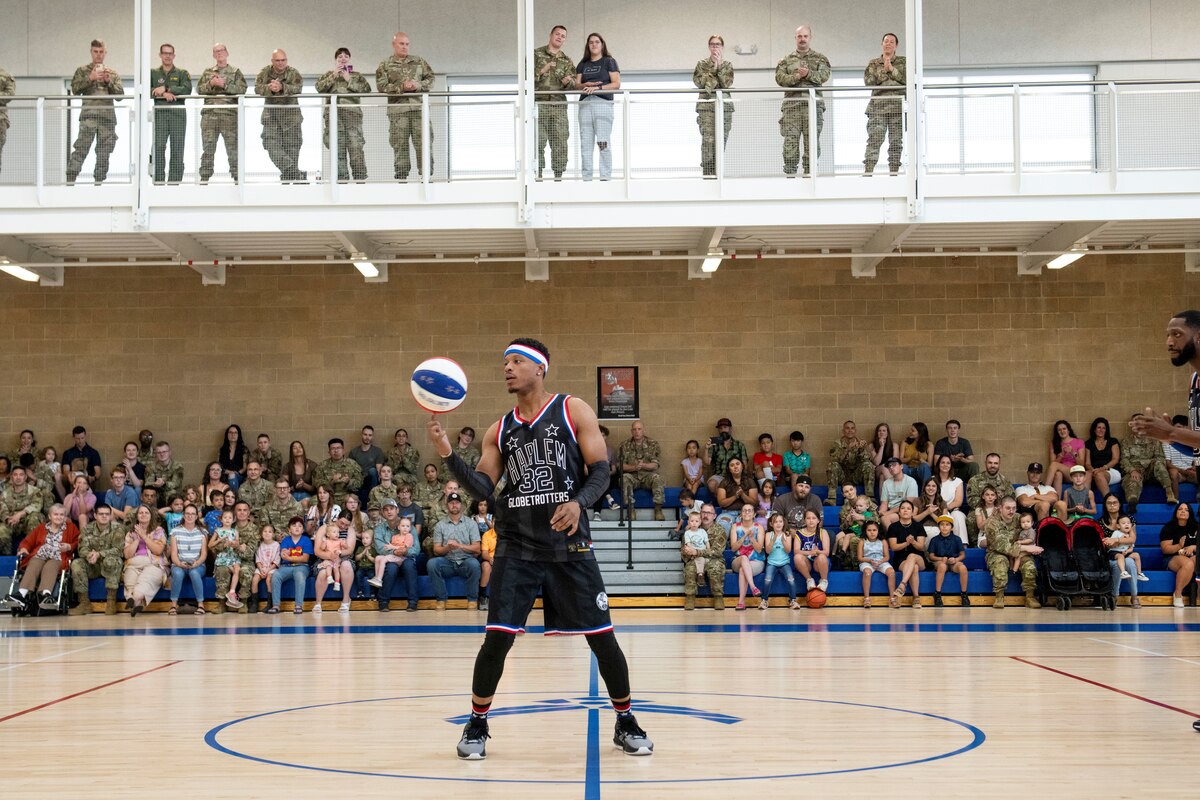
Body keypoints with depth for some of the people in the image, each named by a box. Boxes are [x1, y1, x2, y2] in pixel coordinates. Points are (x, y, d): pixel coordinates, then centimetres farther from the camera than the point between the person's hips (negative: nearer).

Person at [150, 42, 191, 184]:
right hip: (159, 113, 0)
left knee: (177, 149, -2)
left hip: (178, 113, 0)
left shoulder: (182, 73, 14)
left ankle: (175, 181, 0)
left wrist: (166, 89, -12)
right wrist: (163, 94, -13)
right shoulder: (153, 73, 17)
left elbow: (187, 89, -5)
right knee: (159, 147, -11)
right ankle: (158, 181, -12)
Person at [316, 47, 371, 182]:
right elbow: (319, 87, 5)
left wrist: (349, 80, -1)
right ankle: (341, 178, -1)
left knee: (355, 146, -13)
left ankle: (360, 177, -10)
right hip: (333, 113, 2)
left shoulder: (357, 75, 20)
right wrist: (334, 75, 0)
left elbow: (366, 89, 3)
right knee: (337, 147, -4)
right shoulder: (329, 75, 24)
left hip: (352, 112, -1)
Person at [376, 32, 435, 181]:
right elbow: (381, 86, -2)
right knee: (400, 144, -1)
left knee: (423, 141, -4)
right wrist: (401, 87, -13)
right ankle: (401, 175, 4)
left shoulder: (419, 61, 16)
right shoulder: (385, 65, 8)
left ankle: (426, 173, 0)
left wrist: (419, 85, -6)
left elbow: (430, 78, 14)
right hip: (397, 109, -1)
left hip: (419, 107, 1)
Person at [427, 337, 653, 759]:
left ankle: (626, 722, 19)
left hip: (570, 547, -2)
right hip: (516, 548, 2)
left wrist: (578, 502, -24)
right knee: (497, 638, -5)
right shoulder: (499, 431, 10)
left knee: (602, 637, 1)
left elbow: (601, 470, -5)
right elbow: (483, 487, 2)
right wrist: (447, 453, -12)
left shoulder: (573, 411, 0)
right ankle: (477, 724, 13)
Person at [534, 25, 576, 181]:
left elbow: (573, 84, 9)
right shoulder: (536, 54, 8)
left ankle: (558, 175, 6)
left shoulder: (567, 61, 17)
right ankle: (538, 175, -6)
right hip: (539, 103, -3)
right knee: (538, 141, -8)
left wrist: (568, 82, -14)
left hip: (559, 105, 3)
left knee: (560, 142, 1)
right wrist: (541, 71, -13)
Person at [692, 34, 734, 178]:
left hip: (724, 105, 2)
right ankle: (707, 170, -11)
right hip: (706, 105, -2)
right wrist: (713, 68, -8)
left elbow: (727, 83, -4)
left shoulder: (728, 64, 12)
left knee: (721, 139, 1)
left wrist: (719, 65, -7)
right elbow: (698, 81, -6)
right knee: (708, 139, -13)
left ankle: (716, 170, 7)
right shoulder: (702, 64, 9)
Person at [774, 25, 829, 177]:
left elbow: (824, 76, -2)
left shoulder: (820, 59, 14)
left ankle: (809, 172, 2)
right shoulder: (786, 60, 16)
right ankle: (789, 172, -3)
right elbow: (780, 78, 2)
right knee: (790, 139, -6)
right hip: (791, 103, 0)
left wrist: (808, 74, -18)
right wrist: (796, 77, -13)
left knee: (812, 139, -2)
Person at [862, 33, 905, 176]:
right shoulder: (873, 63, 17)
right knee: (874, 140, -14)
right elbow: (868, 81, 2)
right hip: (878, 106, -1)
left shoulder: (903, 62, 15)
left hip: (898, 106, 1)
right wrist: (884, 70, -5)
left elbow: (908, 78, -1)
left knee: (896, 141, -1)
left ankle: (894, 172, 3)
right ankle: (867, 171, -21)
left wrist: (892, 69, -6)